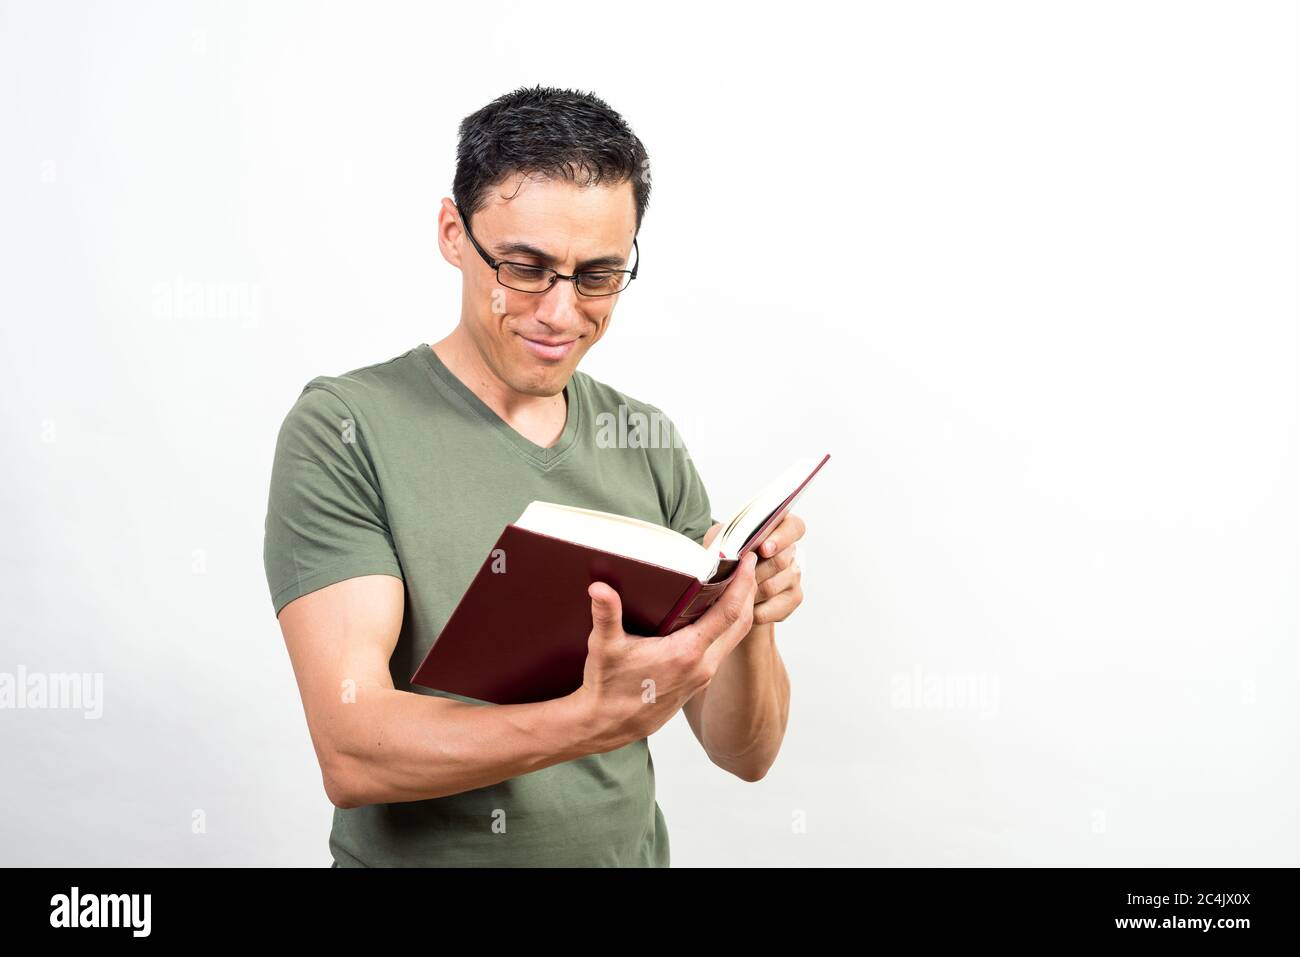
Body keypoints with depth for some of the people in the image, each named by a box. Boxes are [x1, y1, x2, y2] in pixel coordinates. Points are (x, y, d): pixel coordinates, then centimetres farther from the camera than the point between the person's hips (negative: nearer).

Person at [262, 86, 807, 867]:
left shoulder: (648, 445, 3)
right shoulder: (344, 430, -9)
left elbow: (746, 752, 3)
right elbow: (351, 751, -18)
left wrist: (746, 622, -16)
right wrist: (595, 720, -31)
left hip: (631, 850, 3)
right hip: (418, 856, -2)